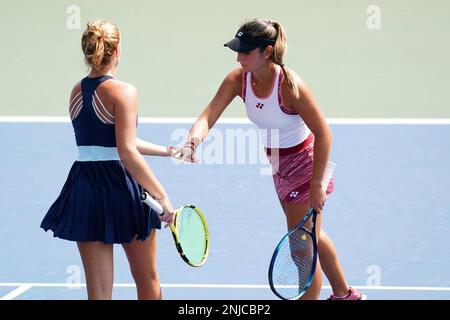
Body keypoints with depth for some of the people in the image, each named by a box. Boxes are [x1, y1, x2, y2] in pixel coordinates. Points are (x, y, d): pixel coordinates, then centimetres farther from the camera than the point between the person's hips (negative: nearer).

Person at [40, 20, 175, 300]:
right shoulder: (123, 92, -13)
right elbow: (127, 153, -21)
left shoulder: (77, 92, 10)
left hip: (83, 189, 5)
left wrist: (165, 151, 30)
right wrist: (162, 196, -19)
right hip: (122, 188, -5)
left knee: (98, 291, 5)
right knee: (147, 282, 14)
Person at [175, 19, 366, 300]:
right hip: (279, 166, 8)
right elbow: (208, 117, -22)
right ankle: (345, 294, 45)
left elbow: (323, 133, -25)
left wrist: (317, 184, -25)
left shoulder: (290, 85, -31)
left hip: (305, 164, -8)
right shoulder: (237, 80, -14)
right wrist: (193, 142, -44)